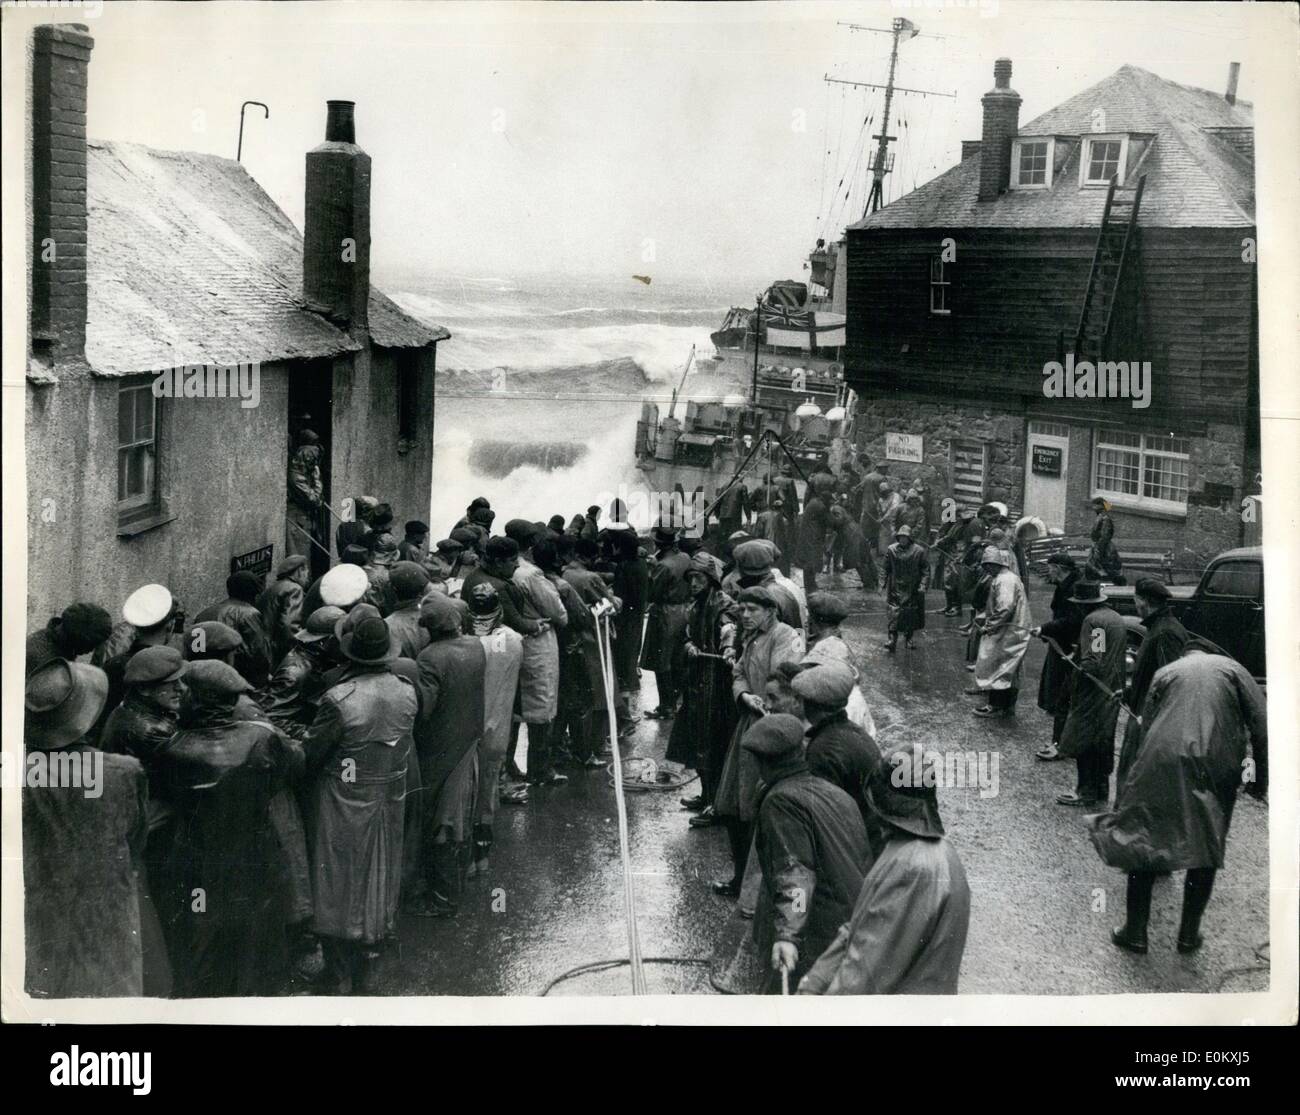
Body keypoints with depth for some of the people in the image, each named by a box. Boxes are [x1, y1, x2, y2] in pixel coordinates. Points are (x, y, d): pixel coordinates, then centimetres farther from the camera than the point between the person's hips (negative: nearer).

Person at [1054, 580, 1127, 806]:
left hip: (1094, 692, -9)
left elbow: (1093, 660, -25)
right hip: (1113, 691, 9)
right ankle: (1101, 789, 25)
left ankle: (1086, 792, 2)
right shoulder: (1117, 618, 13)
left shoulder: (1093, 620, -17)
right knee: (1104, 740, 16)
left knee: (1083, 740, -1)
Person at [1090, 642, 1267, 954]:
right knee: (1206, 849, 15)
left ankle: (1135, 931, 12)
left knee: (1144, 842, 10)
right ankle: (1189, 933, 20)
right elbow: (1261, 725, 4)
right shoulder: (1232, 668, 15)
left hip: (1162, 762, 0)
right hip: (1216, 770, 0)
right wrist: (1260, 779, 8)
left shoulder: (1165, 673, 19)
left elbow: (1146, 727, 12)